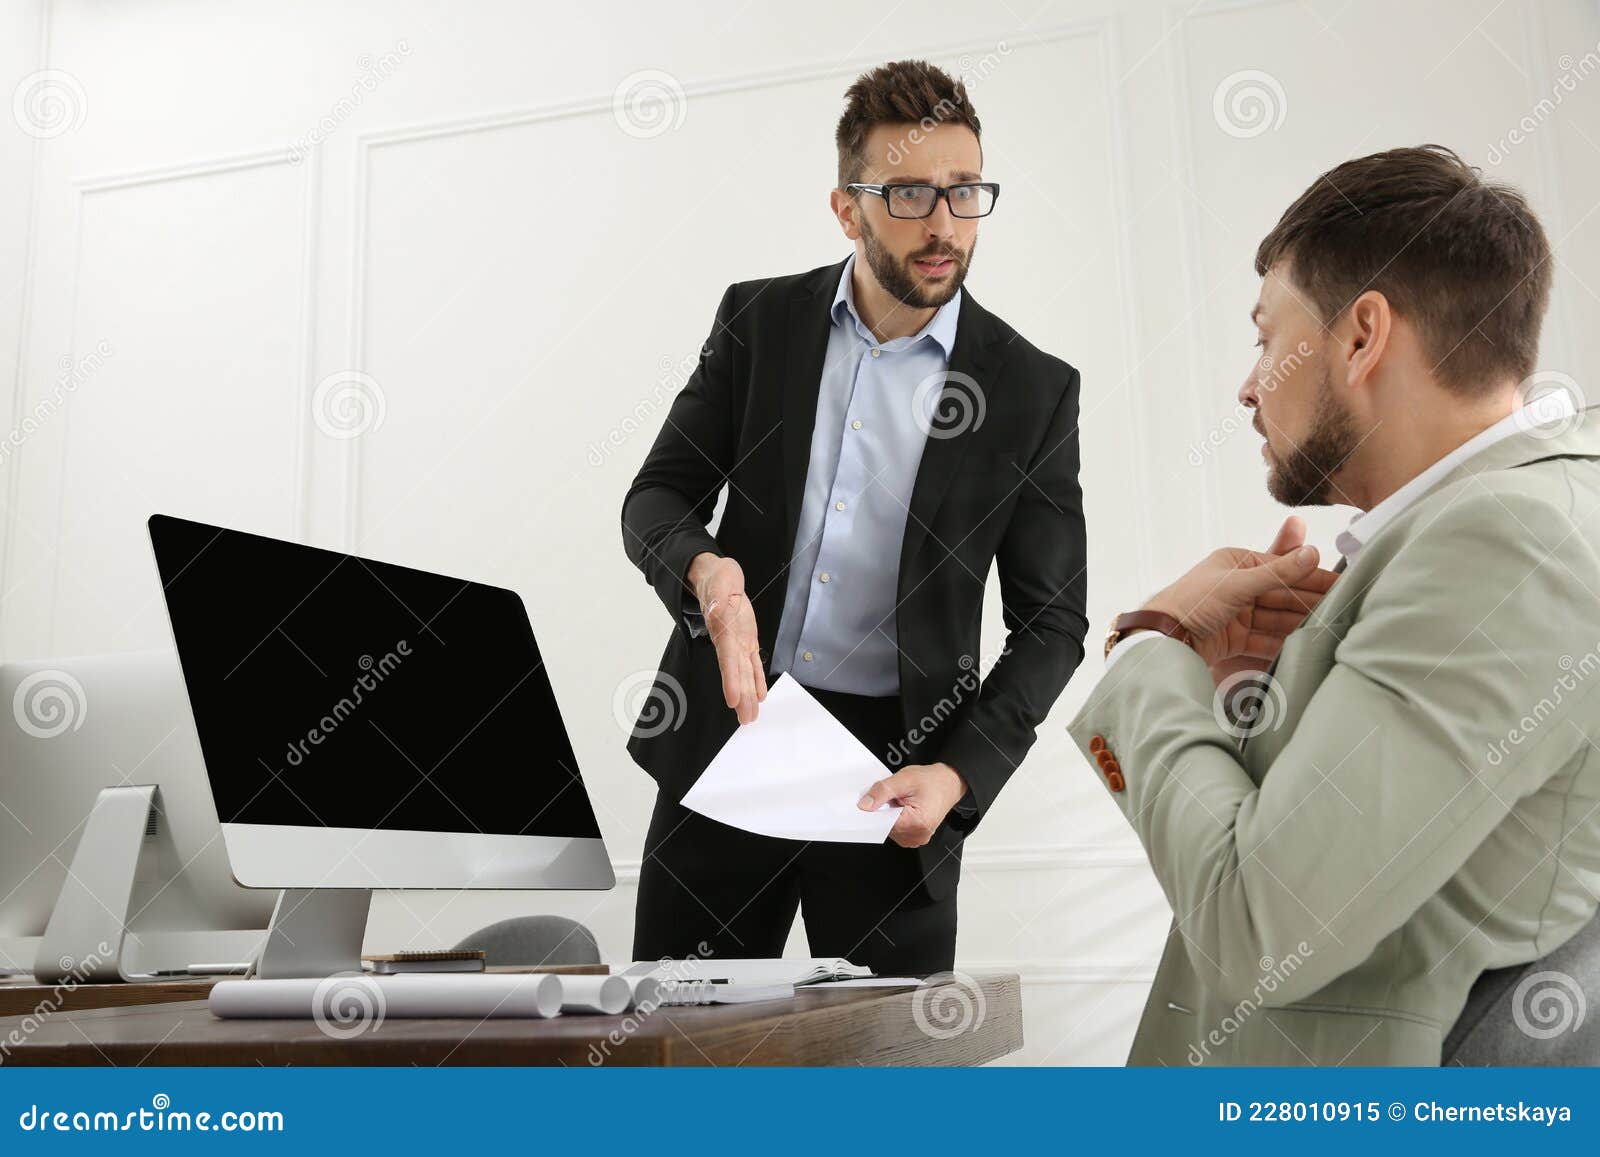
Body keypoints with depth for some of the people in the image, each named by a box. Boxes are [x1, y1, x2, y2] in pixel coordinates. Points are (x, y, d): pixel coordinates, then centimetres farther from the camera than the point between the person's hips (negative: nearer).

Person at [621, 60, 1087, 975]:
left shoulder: (1035, 390, -3)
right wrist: (705, 568, -22)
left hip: (894, 765, -1)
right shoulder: (757, 319, 2)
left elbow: (1051, 621, -1)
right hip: (728, 731, 2)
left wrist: (957, 777, -14)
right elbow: (655, 498, 2)